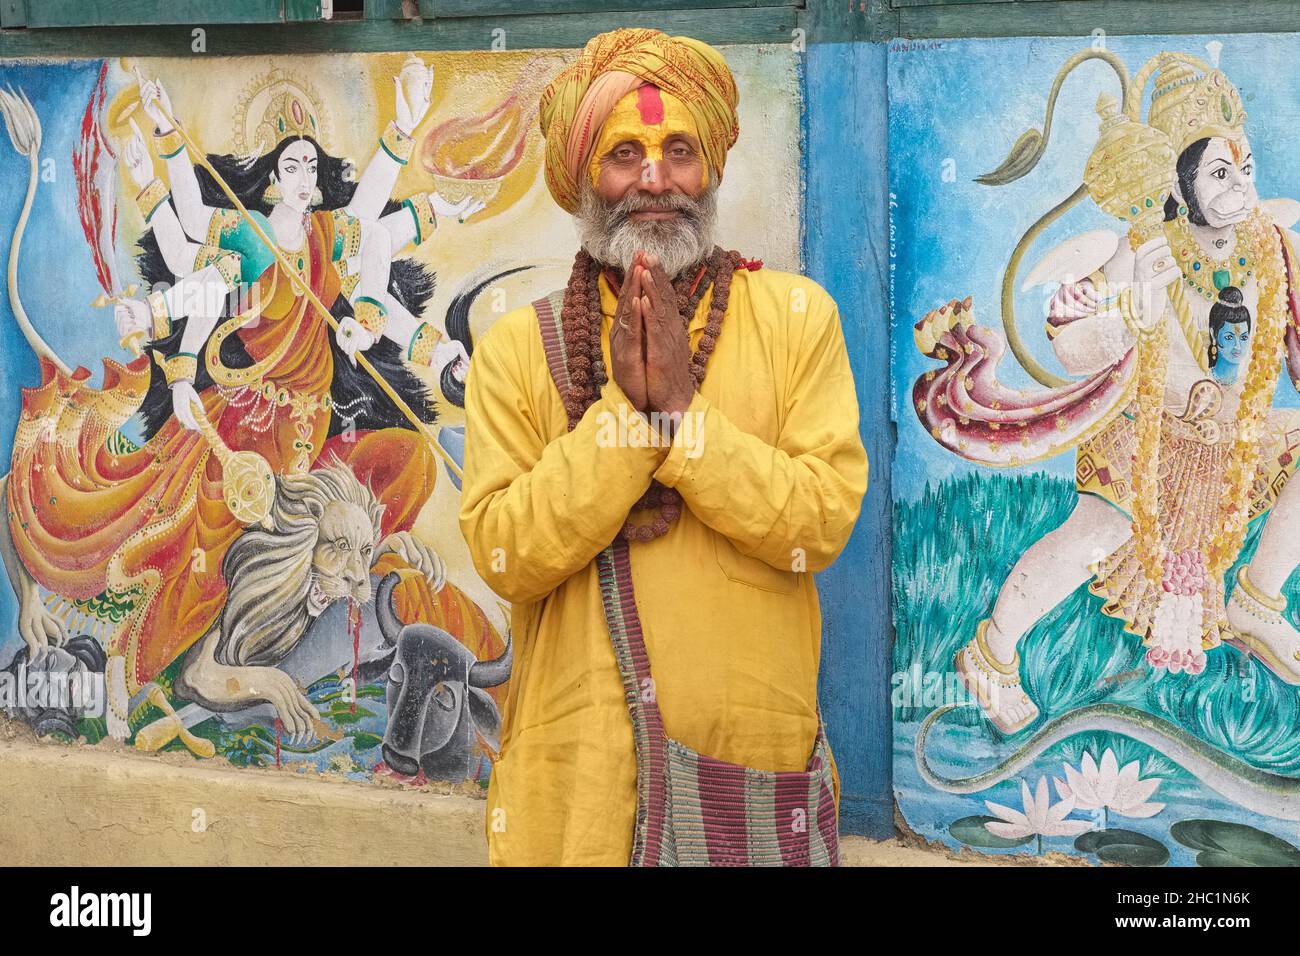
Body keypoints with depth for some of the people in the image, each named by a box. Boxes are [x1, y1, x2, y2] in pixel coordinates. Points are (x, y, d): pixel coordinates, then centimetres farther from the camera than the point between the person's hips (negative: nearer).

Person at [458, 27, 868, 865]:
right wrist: (623, 412, -16)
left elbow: (823, 523, -10)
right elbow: (506, 554, -10)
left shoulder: (795, 315, 0)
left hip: (754, 748, 0)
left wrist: (682, 413, -16)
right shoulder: (519, 346, 1)